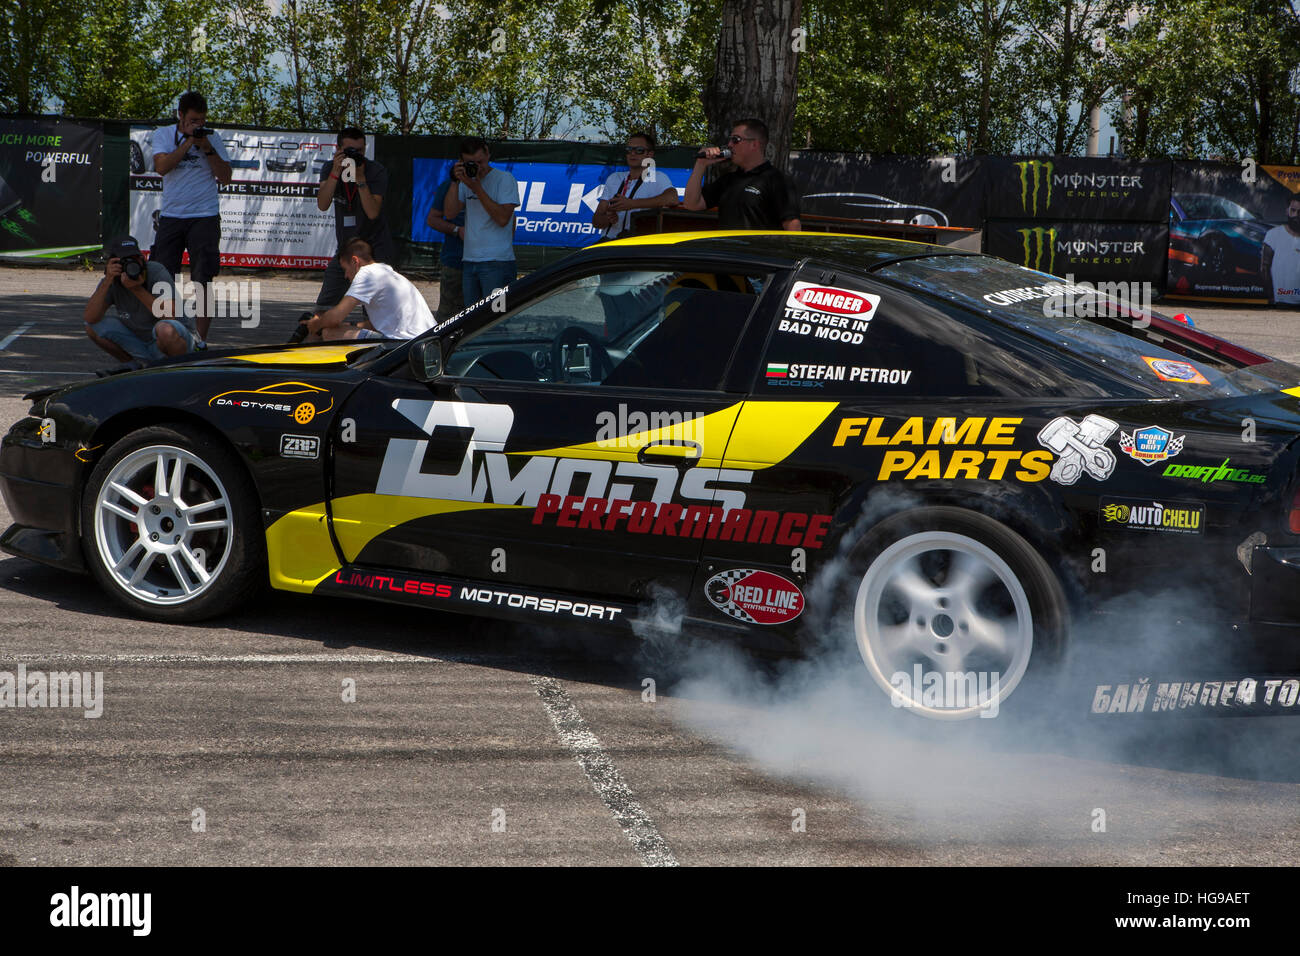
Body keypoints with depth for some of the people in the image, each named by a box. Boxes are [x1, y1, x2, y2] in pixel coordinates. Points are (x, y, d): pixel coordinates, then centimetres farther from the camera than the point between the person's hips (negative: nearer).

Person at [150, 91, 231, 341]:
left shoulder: (211, 138, 5)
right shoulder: (163, 134, 6)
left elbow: (225, 176, 0)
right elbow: (161, 167, -10)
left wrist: (207, 148, -11)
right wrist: (188, 142, -14)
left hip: (204, 217, -1)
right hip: (171, 216, 1)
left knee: (203, 281, -5)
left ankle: (200, 340, -1)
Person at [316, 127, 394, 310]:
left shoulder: (376, 172, -12)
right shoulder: (330, 170, -1)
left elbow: (372, 212, -23)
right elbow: (322, 205, -18)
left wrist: (360, 178, -28)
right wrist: (336, 172, -26)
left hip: (376, 248, -4)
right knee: (323, 307, 4)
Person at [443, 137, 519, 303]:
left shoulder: (504, 179, -3)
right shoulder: (466, 181, 14)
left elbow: (503, 218, -14)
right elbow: (450, 214, 3)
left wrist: (477, 188, -15)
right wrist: (456, 182, -7)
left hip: (497, 262, -6)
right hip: (469, 261, 6)